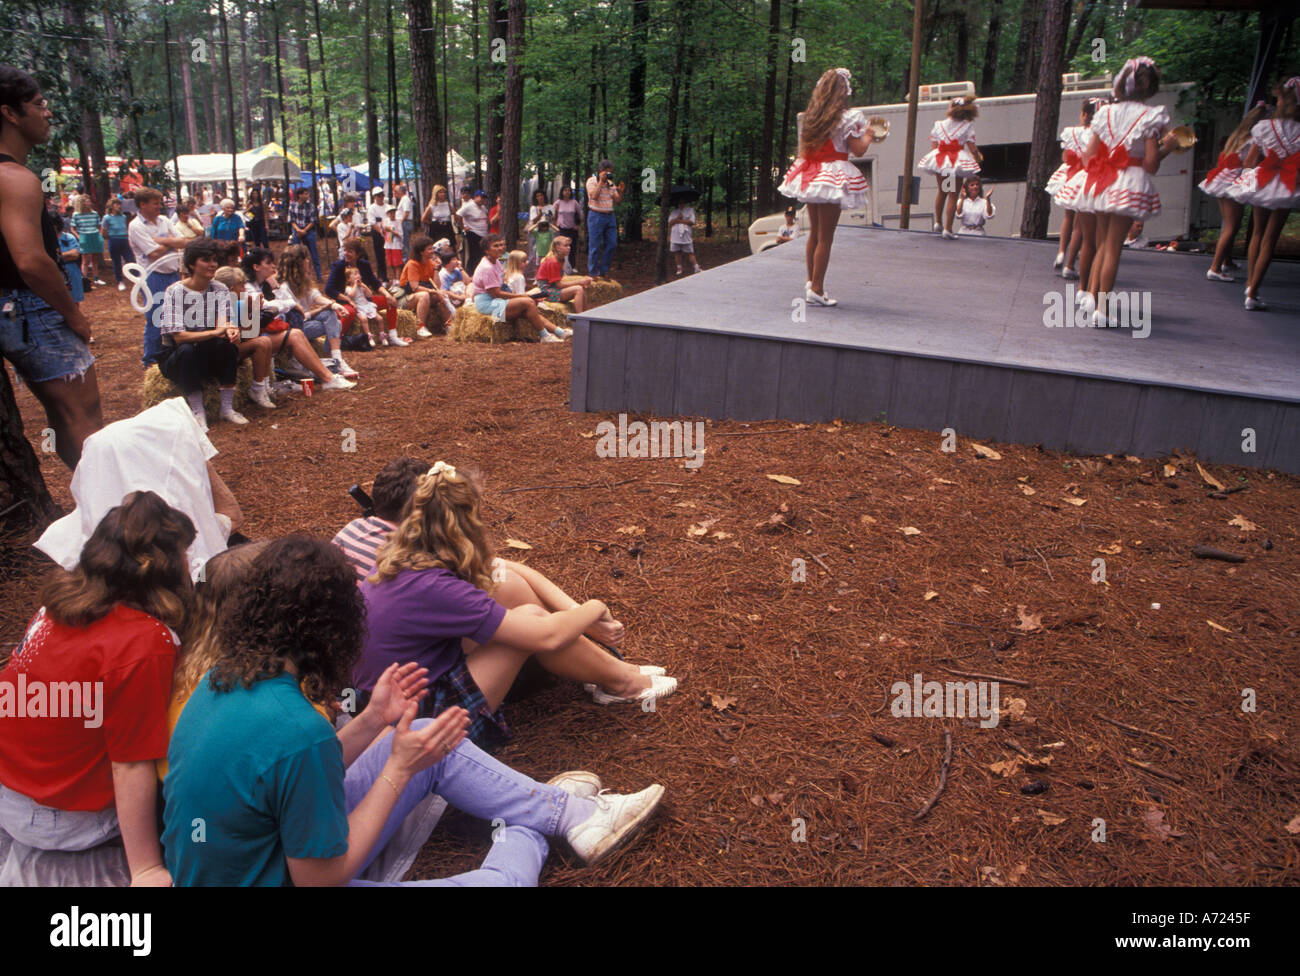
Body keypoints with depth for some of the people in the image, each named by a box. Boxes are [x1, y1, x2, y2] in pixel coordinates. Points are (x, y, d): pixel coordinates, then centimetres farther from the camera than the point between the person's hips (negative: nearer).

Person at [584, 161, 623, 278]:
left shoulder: (610, 183, 14)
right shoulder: (592, 181, -3)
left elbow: (618, 201, 13)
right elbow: (594, 196, -20)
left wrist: (621, 192, -5)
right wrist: (601, 180, -15)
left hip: (610, 216, 6)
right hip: (596, 216, -6)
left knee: (612, 244, 3)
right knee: (595, 246, -3)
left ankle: (603, 271, 15)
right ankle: (593, 274, 5)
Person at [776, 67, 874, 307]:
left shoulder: (811, 115, 7)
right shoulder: (849, 117, -9)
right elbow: (858, 150, -9)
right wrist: (868, 135, 10)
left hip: (810, 175, 6)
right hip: (834, 176, -6)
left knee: (814, 233, 16)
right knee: (825, 237, -2)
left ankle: (811, 282, 22)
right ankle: (816, 289, 1)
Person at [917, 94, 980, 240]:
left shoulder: (938, 124, 0)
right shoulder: (967, 126, -6)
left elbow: (933, 147, 1)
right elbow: (972, 148, -8)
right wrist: (977, 160, 9)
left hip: (940, 160, 3)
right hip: (957, 162, -3)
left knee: (942, 192, 24)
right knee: (953, 196, 3)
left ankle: (938, 221, 28)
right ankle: (948, 228, -1)